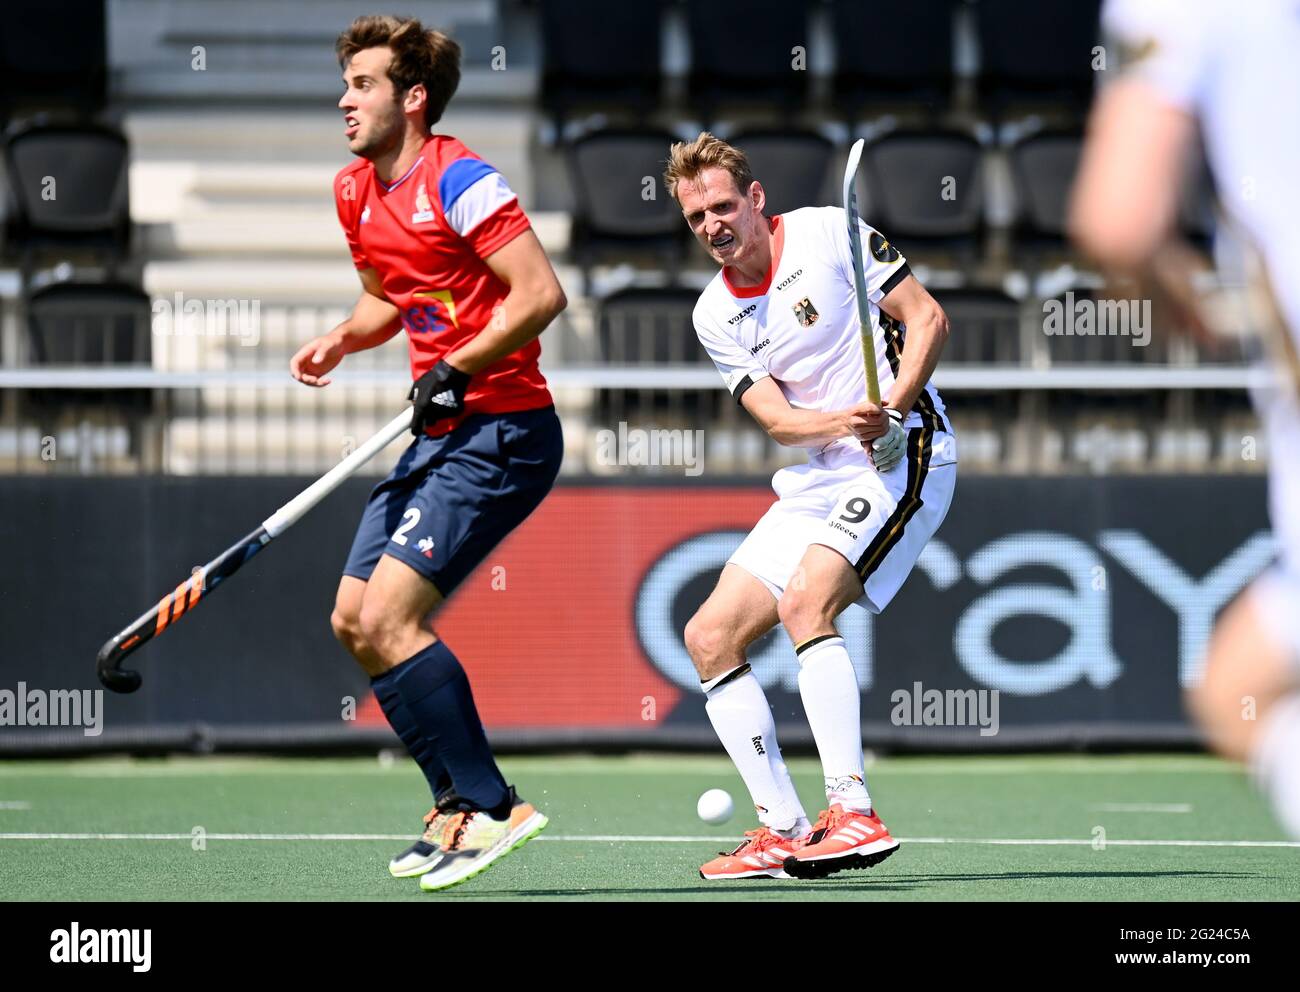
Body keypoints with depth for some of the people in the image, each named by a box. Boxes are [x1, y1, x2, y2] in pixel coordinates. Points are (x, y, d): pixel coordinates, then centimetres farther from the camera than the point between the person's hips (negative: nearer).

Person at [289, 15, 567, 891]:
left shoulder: (458, 181, -16)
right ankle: (461, 802, 16)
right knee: (356, 622, 8)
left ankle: (488, 808, -10)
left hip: (501, 432, -10)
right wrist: (343, 340, 7)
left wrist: (456, 370, -21)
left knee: (388, 619, -17)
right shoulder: (358, 194, 11)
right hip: (442, 437, 10)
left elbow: (542, 293, -22)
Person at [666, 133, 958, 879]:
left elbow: (927, 317, -8)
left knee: (805, 601, -28)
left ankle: (854, 814, -32)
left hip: (903, 455, -7)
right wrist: (841, 421, -26)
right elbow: (775, 417, -4)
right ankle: (786, 832, 3)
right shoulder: (716, 315, 8)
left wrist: (892, 406, -24)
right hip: (819, 480, 7)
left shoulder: (829, 233, -7)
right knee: (711, 636, 0)